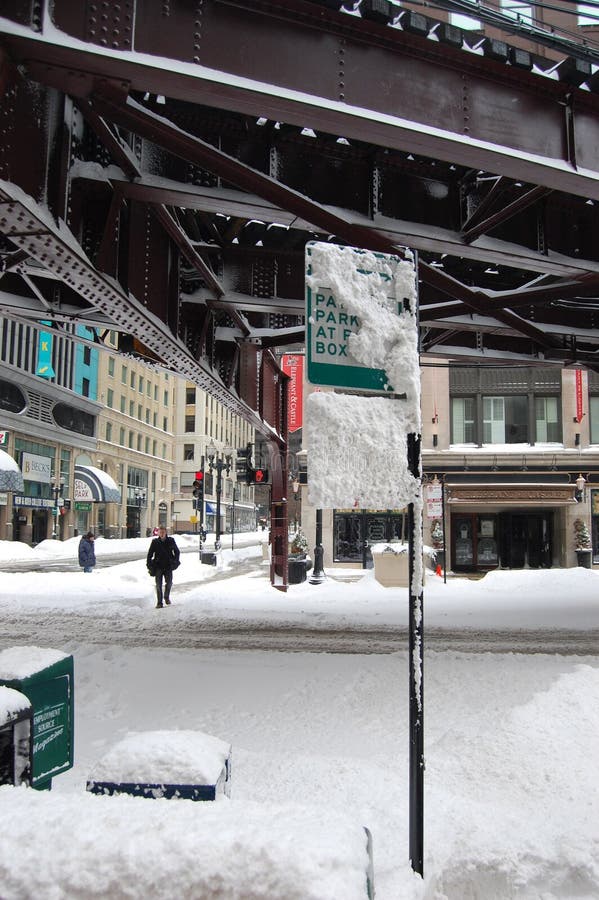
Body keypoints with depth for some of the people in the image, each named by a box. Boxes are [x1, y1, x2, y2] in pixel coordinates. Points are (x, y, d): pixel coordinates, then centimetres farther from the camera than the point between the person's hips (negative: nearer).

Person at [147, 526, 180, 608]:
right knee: (159, 585, -2)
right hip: (158, 566, 0)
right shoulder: (155, 542, 0)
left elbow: (177, 551, 14)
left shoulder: (171, 541, 1)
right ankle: (159, 602, 5)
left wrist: (175, 561, 6)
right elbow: (150, 554, 6)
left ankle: (167, 597, 21)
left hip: (168, 566, 0)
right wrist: (149, 564, 0)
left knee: (169, 582, -6)